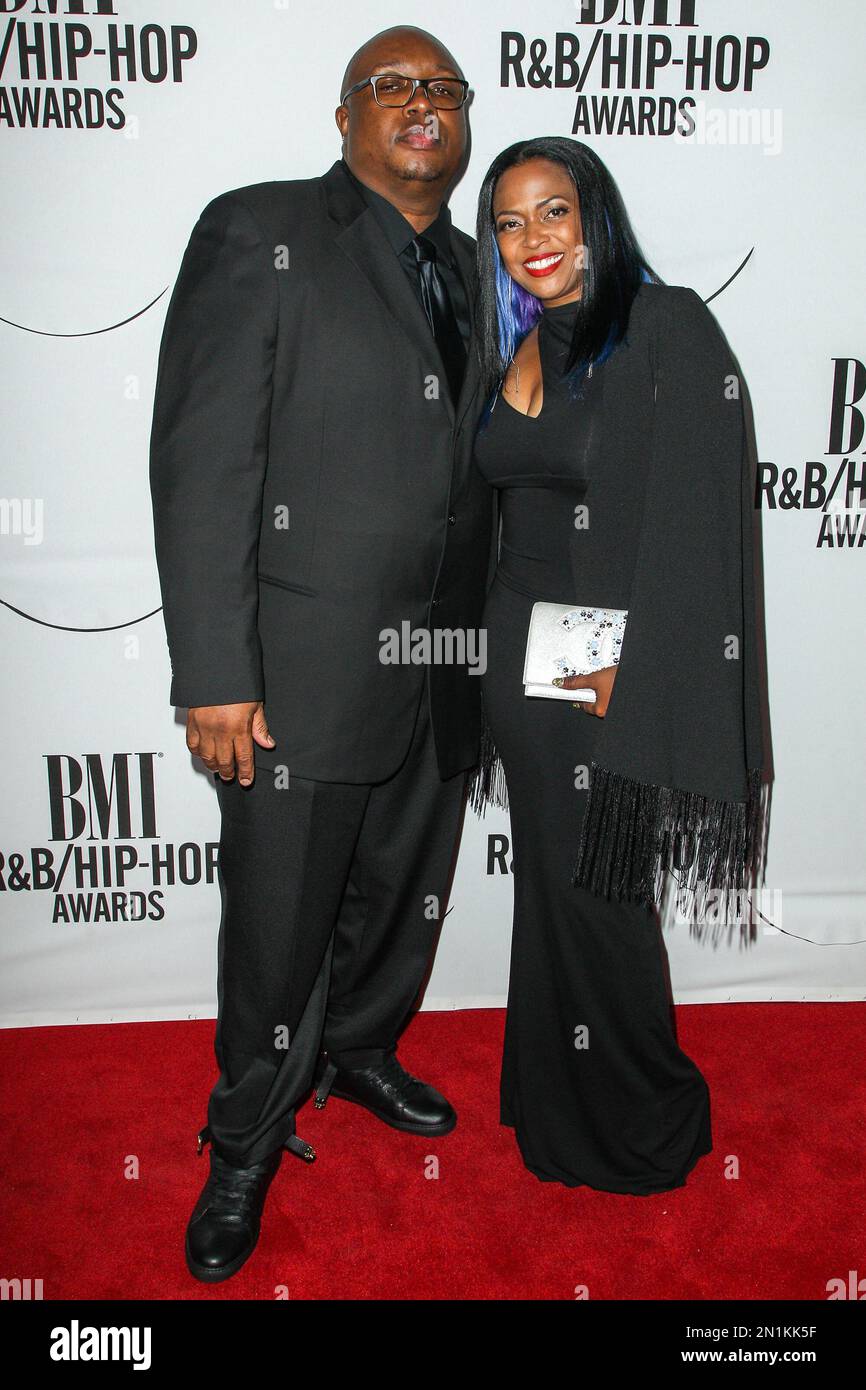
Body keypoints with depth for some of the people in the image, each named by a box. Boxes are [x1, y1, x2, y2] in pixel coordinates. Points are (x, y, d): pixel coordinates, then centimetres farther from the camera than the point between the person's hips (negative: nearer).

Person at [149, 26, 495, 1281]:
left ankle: (360, 1052, 47)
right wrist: (214, 675, -17)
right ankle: (247, 1145, 33)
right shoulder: (258, 233, -4)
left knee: (400, 898, 19)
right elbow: (200, 463, -12)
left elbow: (477, 470, 15)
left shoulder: (473, 272, 14)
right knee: (277, 928, 8)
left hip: (443, 676, 6)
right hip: (304, 672, -5)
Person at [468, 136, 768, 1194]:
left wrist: (632, 677, -20)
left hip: (614, 674, -6)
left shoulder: (668, 327, -10)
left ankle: (635, 1126, 31)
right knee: (547, 882, 17)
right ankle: (554, 1104, 38)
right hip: (518, 662, 7)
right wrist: (503, 655, 7)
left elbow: (696, 521, -16)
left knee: (598, 898, 5)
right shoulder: (516, 352, 12)